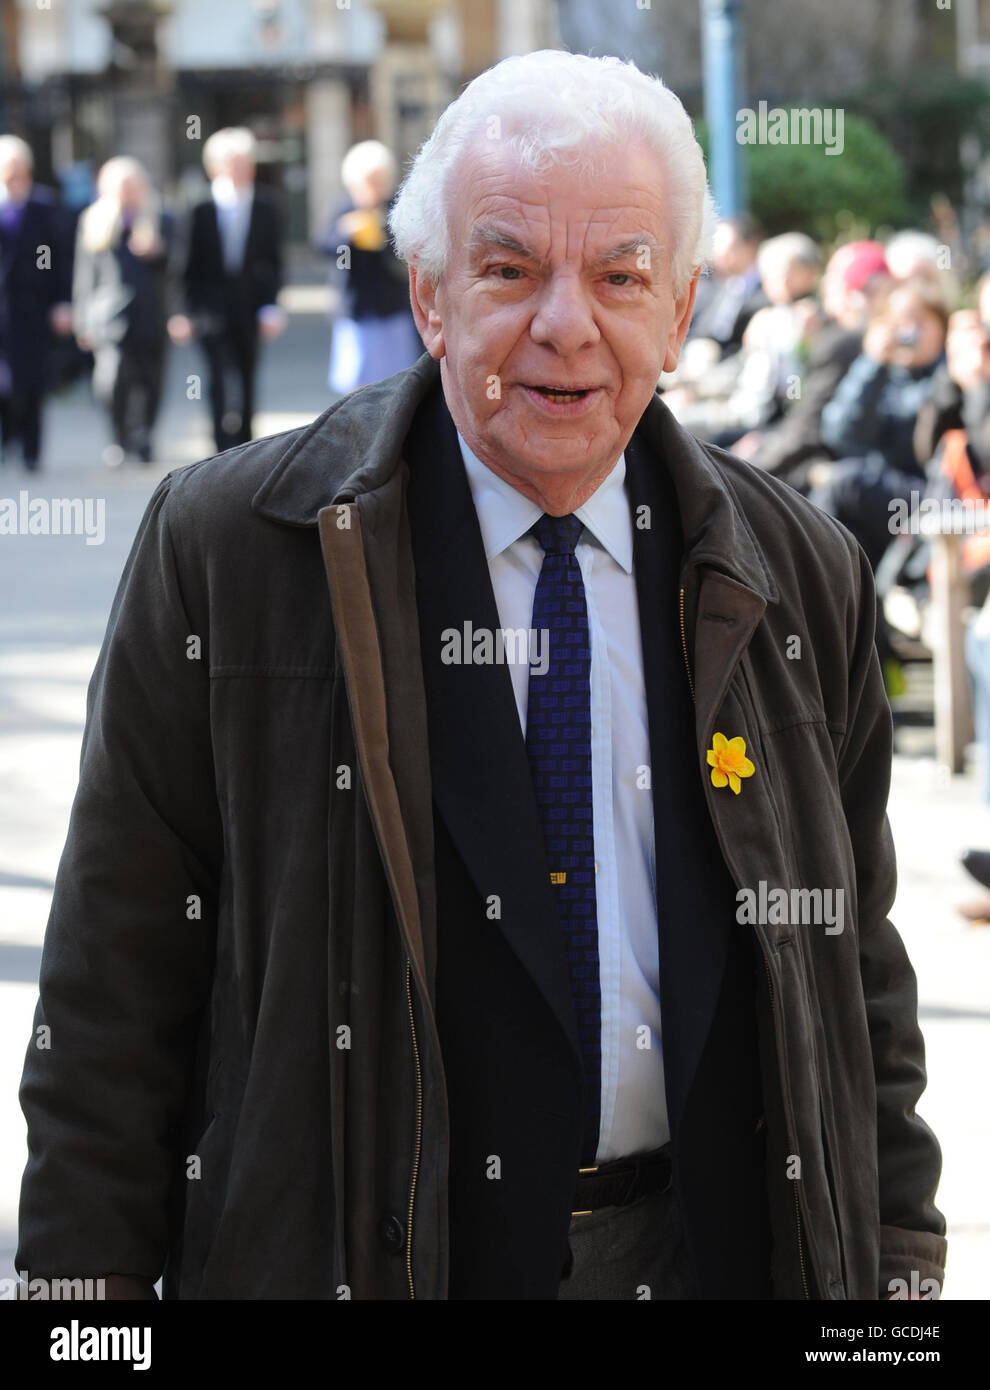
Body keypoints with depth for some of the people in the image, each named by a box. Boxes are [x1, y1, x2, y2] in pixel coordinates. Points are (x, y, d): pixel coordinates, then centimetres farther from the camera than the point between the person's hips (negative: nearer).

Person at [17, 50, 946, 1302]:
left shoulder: (804, 579, 3)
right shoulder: (220, 552, -7)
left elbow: (856, 967, 9)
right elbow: (117, 984, -5)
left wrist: (900, 1261, 5)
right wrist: (88, 1289, -8)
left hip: (718, 1248, 3)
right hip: (340, 1252, -2)